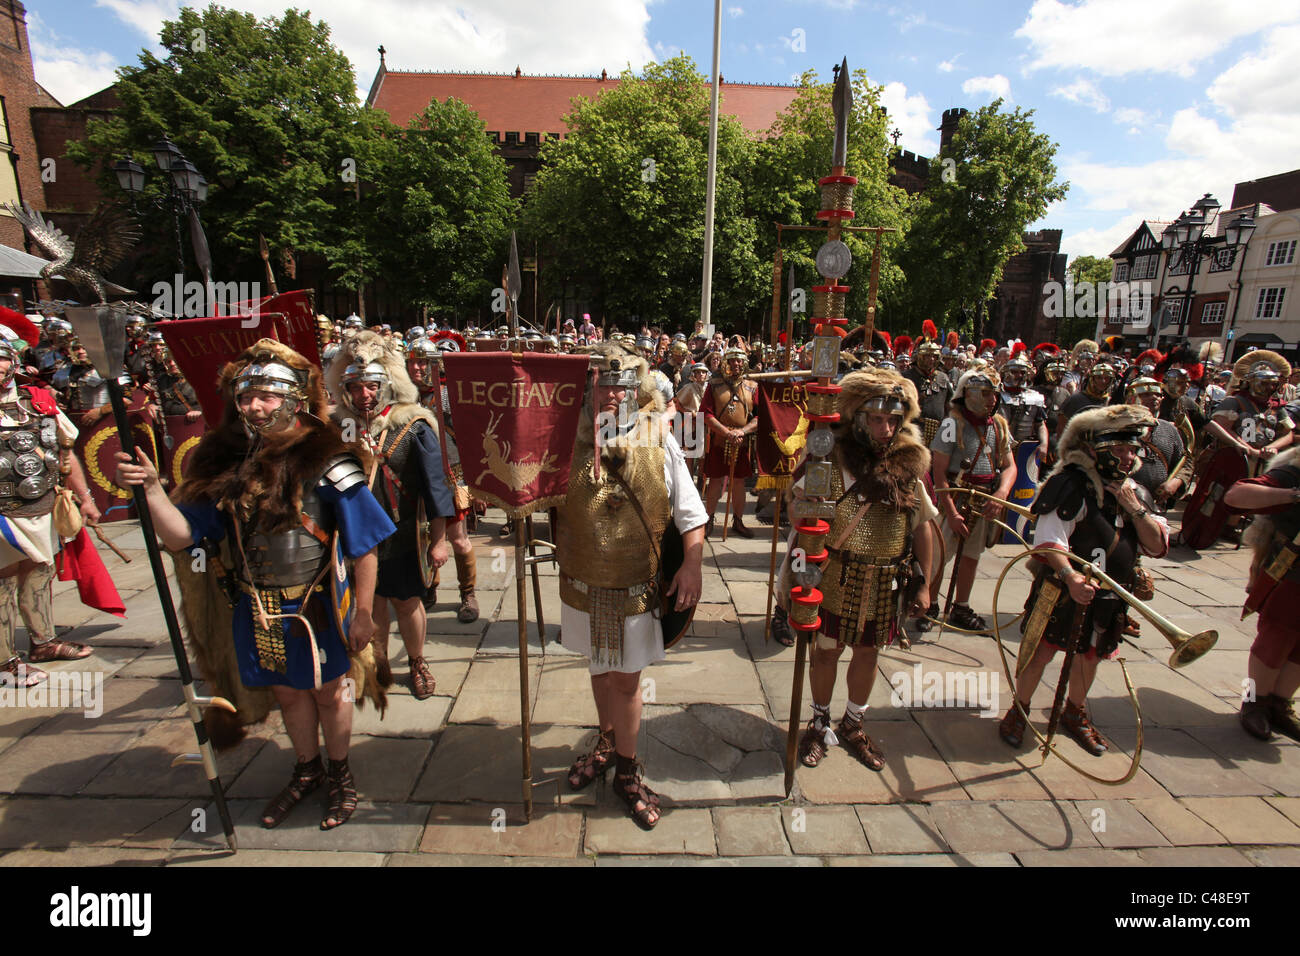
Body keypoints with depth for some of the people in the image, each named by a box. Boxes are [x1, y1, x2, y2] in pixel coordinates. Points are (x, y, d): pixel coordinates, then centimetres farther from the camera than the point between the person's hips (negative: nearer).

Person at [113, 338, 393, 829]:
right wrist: (150, 488, -21)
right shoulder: (226, 466, -4)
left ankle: (340, 775, 42)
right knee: (287, 692, 23)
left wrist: (363, 613, -15)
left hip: (317, 609, -5)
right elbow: (181, 535, -5)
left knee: (329, 692, 16)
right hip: (258, 611, 5)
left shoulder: (325, 465, -20)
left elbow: (364, 546, -17)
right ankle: (307, 770, 48)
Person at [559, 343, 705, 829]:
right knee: (600, 669, 22)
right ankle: (606, 743, 48)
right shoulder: (572, 441, -7)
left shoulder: (658, 441, -8)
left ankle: (626, 770, 32)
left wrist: (692, 564, -8)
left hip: (636, 587, -2)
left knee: (626, 680, 9)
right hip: (584, 584, 2)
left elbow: (690, 513, -2)